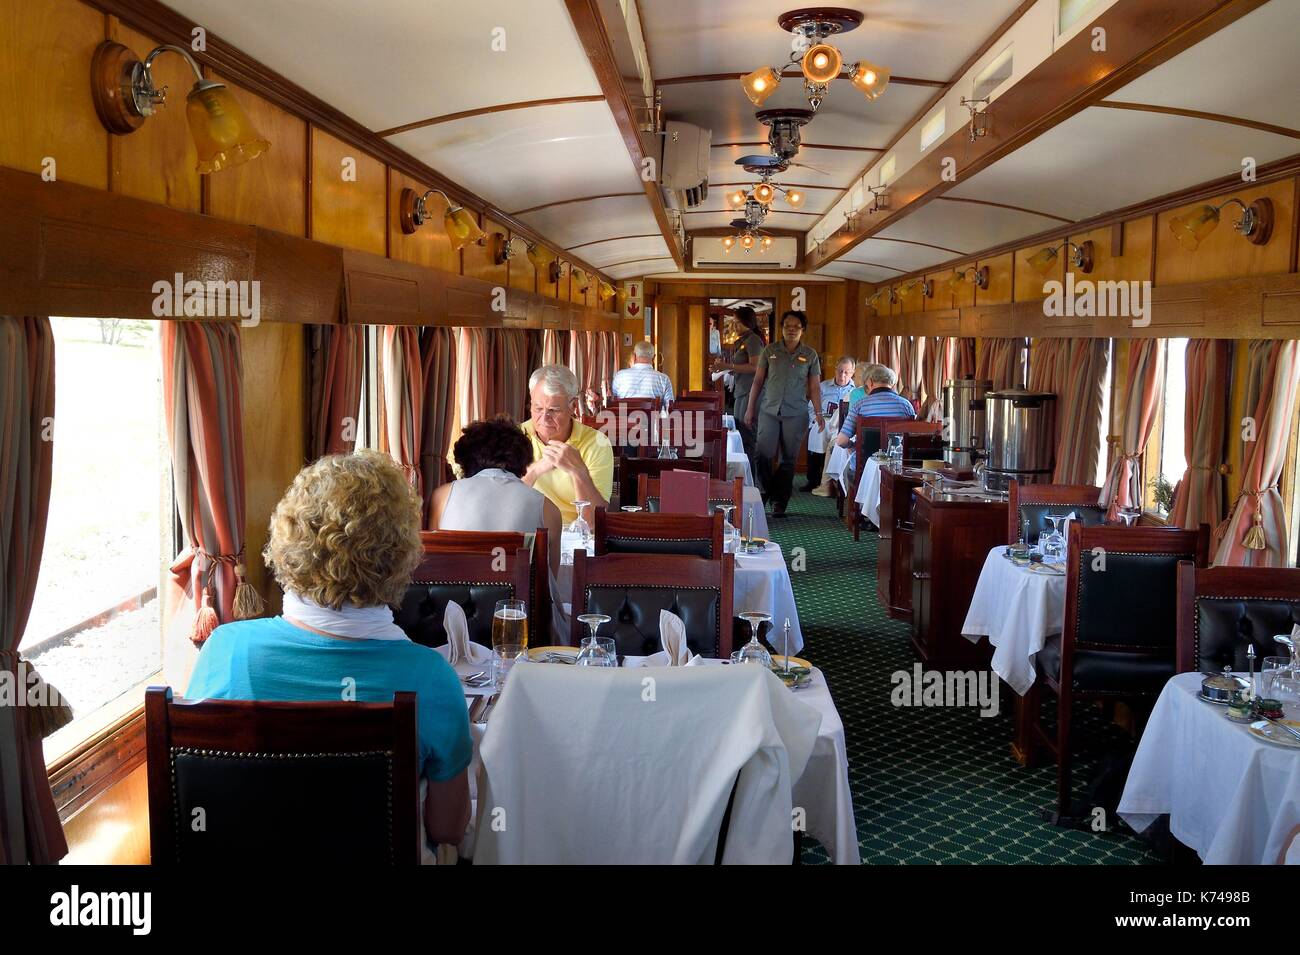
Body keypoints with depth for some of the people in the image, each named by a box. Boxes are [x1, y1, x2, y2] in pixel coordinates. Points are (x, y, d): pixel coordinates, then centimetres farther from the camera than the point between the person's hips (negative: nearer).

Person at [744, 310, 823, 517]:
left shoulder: (810, 355, 5)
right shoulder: (770, 351, 5)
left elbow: (814, 387, 6)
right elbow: (758, 380, 8)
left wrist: (818, 412, -4)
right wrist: (750, 408, 5)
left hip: (796, 414, 0)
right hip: (769, 411, 0)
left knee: (789, 460, 4)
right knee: (764, 455, -6)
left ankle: (780, 503, 13)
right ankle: (769, 492, 14)